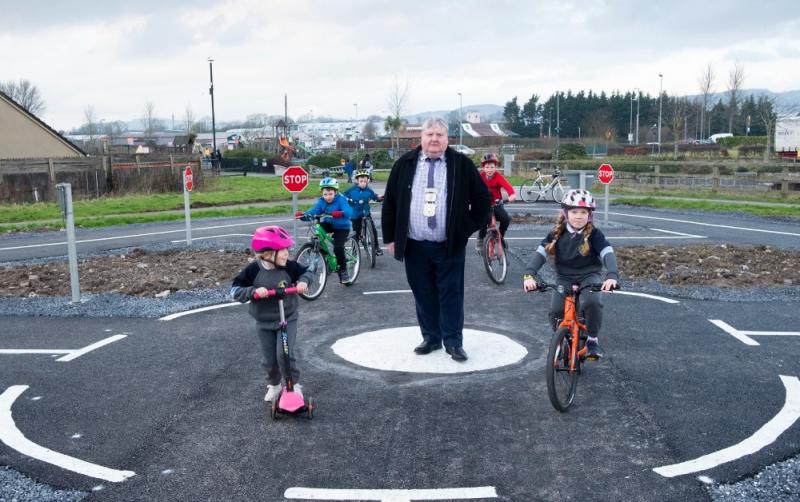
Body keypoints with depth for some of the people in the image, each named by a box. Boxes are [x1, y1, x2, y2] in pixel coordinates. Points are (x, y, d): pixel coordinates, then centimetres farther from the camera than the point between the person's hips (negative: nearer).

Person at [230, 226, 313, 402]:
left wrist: (303, 281, -18)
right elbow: (235, 290, -16)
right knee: (269, 360, 10)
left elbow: (306, 272, 5)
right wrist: (254, 291, -32)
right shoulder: (253, 270, -17)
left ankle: (294, 384, 10)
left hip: (287, 319, 0)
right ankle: (274, 384, 38)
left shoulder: (289, 266, -13)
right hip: (264, 323, 1)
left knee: (285, 354, -14)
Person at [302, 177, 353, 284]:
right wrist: (304, 215, -39)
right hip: (329, 225, 5)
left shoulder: (341, 200, -20)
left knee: (338, 248, -23)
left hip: (342, 227, -5)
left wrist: (339, 213, -58)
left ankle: (343, 270, -2)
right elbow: (313, 211, -18)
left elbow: (348, 211, -37)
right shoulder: (322, 201, -6)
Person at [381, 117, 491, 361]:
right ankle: (431, 338, 22)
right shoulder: (405, 165, 3)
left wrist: (468, 227, 0)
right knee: (423, 294, 10)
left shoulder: (462, 164, -1)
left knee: (451, 293, 2)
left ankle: (453, 342, 10)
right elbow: (390, 202, 7)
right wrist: (390, 237, 5)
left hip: (450, 245, -2)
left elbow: (482, 198, 5)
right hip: (415, 245, 2)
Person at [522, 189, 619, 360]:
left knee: (593, 302, -31)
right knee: (555, 311, -19)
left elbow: (608, 253, -23)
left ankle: (592, 340, -5)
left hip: (588, 276, -2)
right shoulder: (557, 234, -6)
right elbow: (541, 253, -14)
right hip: (564, 278, 2)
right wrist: (529, 275, -30)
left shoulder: (594, 234, -11)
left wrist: (612, 276, -43)